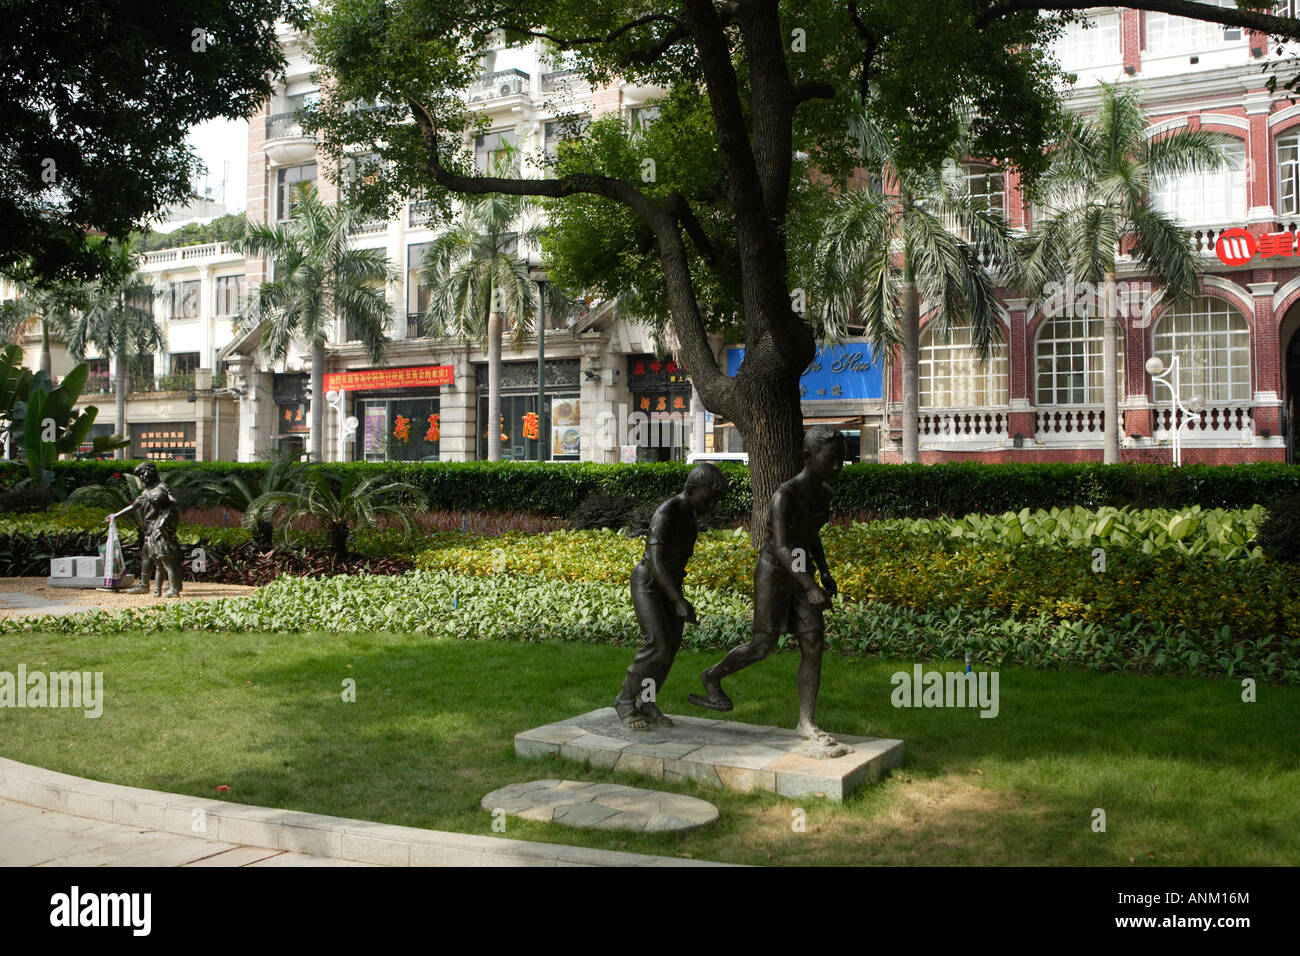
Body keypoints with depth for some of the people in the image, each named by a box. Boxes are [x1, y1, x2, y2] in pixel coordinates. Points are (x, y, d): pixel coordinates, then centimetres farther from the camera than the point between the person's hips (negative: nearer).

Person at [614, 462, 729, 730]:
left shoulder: (687, 509, 2)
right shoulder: (666, 514, -25)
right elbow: (655, 561, -32)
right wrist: (680, 601, -37)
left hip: (670, 583, 8)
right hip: (647, 584, -8)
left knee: (671, 645, 2)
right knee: (659, 646, -15)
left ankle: (646, 704, 14)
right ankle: (625, 700, 1)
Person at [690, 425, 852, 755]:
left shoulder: (823, 492, 1)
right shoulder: (784, 495, -25)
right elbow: (781, 547, -30)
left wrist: (825, 573, 9)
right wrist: (810, 588, -36)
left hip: (802, 573, 7)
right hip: (773, 576, -7)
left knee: (814, 646, -2)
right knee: (763, 647, 1)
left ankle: (807, 723, 4)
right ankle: (713, 676, 26)